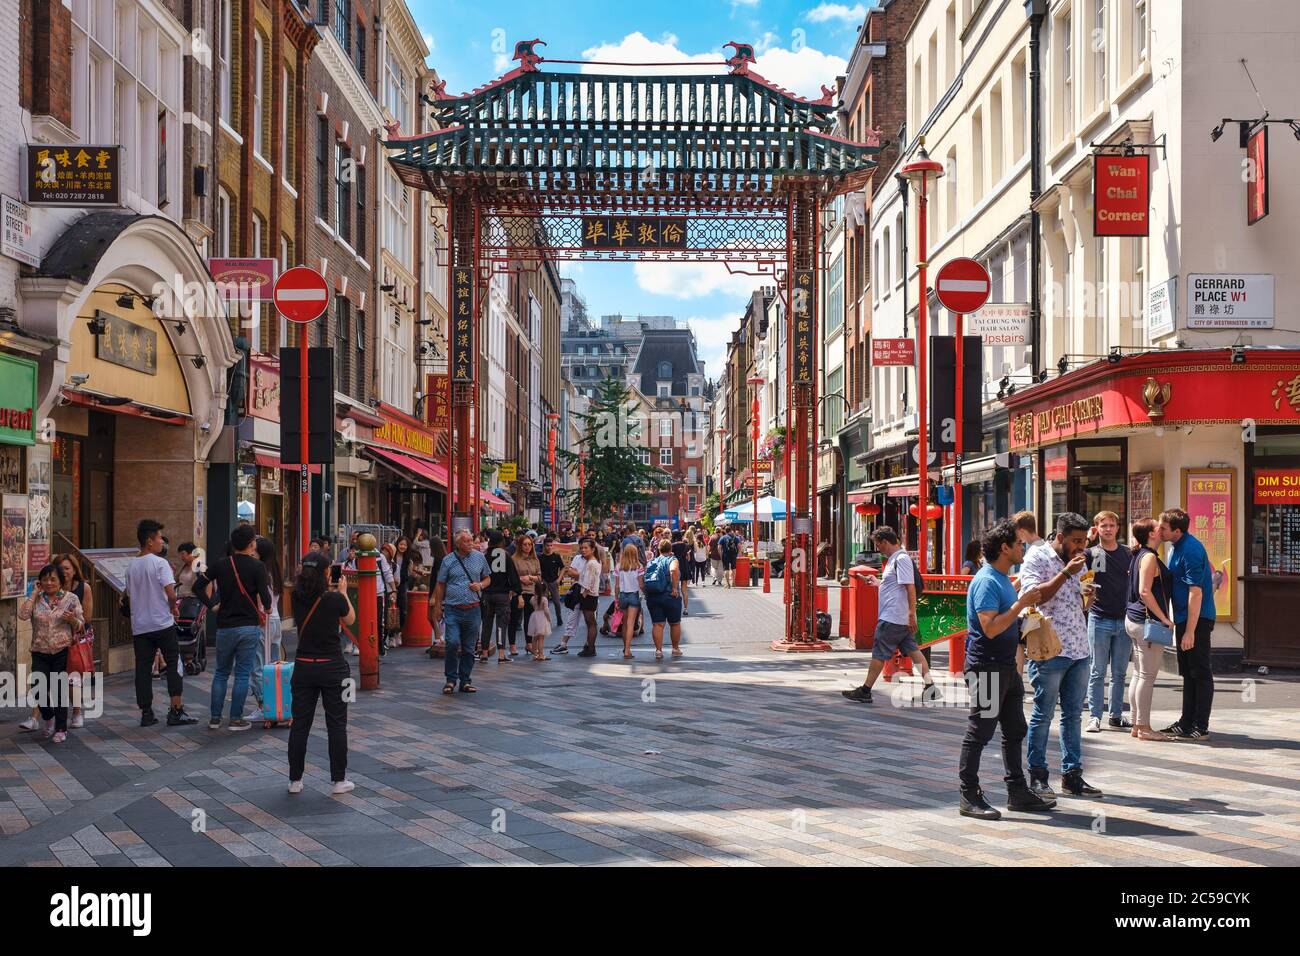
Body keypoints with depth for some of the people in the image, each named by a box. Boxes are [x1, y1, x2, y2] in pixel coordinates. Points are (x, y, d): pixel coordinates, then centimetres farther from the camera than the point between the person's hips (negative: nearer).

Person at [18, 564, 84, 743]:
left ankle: (61, 729, 12)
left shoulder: (71, 598, 1)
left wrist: (72, 620, -19)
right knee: (40, 691, -2)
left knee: (60, 691, 1)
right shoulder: (36, 599, 5)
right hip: (40, 653, 2)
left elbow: (81, 624, 4)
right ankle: (49, 718, 28)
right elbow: (22, 615, -13)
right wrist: (35, 593, -7)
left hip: (62, 652, -2)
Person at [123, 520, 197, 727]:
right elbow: (171, 593, -19)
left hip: (139, 625, 5)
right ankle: (176, 711, 1)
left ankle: (146, 713, 8)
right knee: (173, 664, 4)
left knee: (142, 668, 6)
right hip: (162, 623, -5)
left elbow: (129, 595, 12)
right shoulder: (160, 563, -10)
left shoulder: (131, 566, 9)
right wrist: (173, 608, -1)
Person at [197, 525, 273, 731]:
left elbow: (198, 586, 0)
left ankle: (214, 718, 15)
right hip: (249, 627, -3)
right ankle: (236, 719, 6)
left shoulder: (220, 565, 1)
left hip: (224, 627, 3)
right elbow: (265, 598, -13)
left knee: (221, 673, 15)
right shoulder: (257, 567, -9)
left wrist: (211, 605, 9)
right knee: (243, 675, 4)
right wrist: (266, 609, 8)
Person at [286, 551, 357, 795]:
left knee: (300, 724, 10)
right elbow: (350, 619, 7)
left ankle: (295, 780, 15)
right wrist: (343, 591, 16)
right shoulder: (335, 599, -13)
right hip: (332, 667, -3)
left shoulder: (296, 598, -4)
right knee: (336, 725, 6)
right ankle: (339, 780, 10)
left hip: (304, 667, 3)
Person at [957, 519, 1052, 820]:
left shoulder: (1003, 579, 15)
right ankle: (969, 798, 2)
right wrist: (1021, 604, -21)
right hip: (986, 667, -10)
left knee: (1015, 731, 15)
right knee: (979, 733, -4)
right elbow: (990, 627, -26)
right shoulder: (986, 581, -17)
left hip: (1006, 665, 10)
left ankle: (1017, 792, 24)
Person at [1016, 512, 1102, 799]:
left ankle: (1072, 774, 16)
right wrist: (1066, 573, -21)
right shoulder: (1037, 558, -7)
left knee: (1073, 714, 10)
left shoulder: (1078, 560, 15)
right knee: (1043, 715, 0)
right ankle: (1037, 776, 8)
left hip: (1079, 649, 7)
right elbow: (1035, 596, -19)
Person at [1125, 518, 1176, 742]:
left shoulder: (1140, 555, 14)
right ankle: (1144, 727, -2)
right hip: (1148, 622, -10)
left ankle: (1137, 725, 16)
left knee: (1139, 675, 12)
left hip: (1134, 620, 10)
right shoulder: (1149, 557, -13)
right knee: (1147, 676, -5)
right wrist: (1164, 618, -17)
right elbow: (1145, 592, -21)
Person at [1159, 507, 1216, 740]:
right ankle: (1187, 723, 23)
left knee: (1200, 674, -2)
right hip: (1184, 618, 10)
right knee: (1188, 673, 15)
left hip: (1197, 619, -10)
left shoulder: (1190, 550, -20)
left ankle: (1201, 728, 3)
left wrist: (1190, 631, -24)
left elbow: (1196, 592, -23)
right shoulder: (1178, 547, 11)